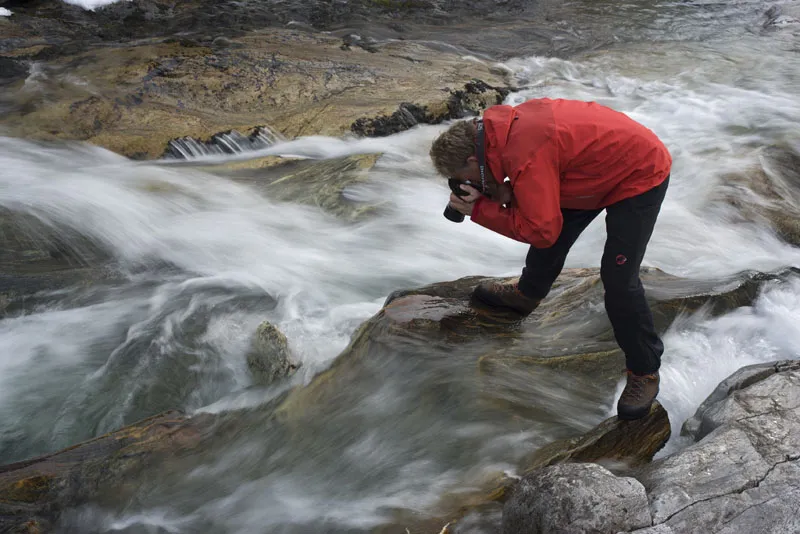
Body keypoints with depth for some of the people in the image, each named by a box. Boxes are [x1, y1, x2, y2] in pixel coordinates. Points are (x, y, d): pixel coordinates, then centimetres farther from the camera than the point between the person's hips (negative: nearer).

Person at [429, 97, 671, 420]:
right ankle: (526, 294, 46)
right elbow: (539, 192, 7)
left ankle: (645, 371, 7)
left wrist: (480, 209, -23)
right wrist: (504, 194, -14)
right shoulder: (504, 128, -6)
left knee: (618, 279, -11)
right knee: (556, 237, 19)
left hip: (641, 175, -9)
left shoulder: (525, 157, -35)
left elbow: (541, 231, -29)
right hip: (603, 165, 9)